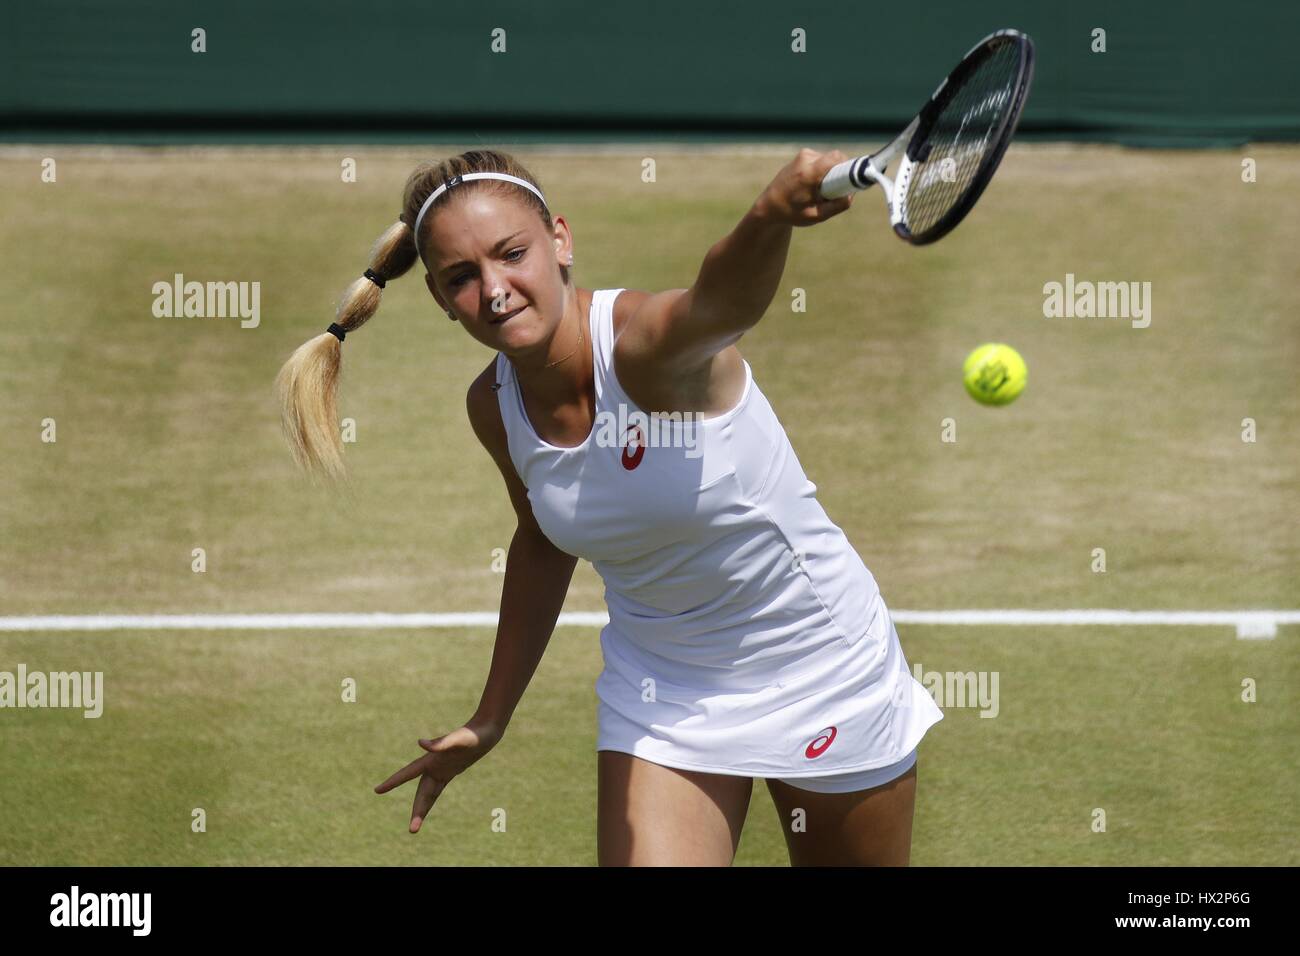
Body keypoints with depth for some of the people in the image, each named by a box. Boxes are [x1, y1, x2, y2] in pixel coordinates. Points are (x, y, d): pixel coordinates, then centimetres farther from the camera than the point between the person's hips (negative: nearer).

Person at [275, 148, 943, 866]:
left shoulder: (642, 343, -29)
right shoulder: (494, 407, -9)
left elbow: (721, 300, -54)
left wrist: (772, 216, -77)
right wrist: (491, 718, 18)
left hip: (823, 670, -4)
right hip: (662, 692, 4)